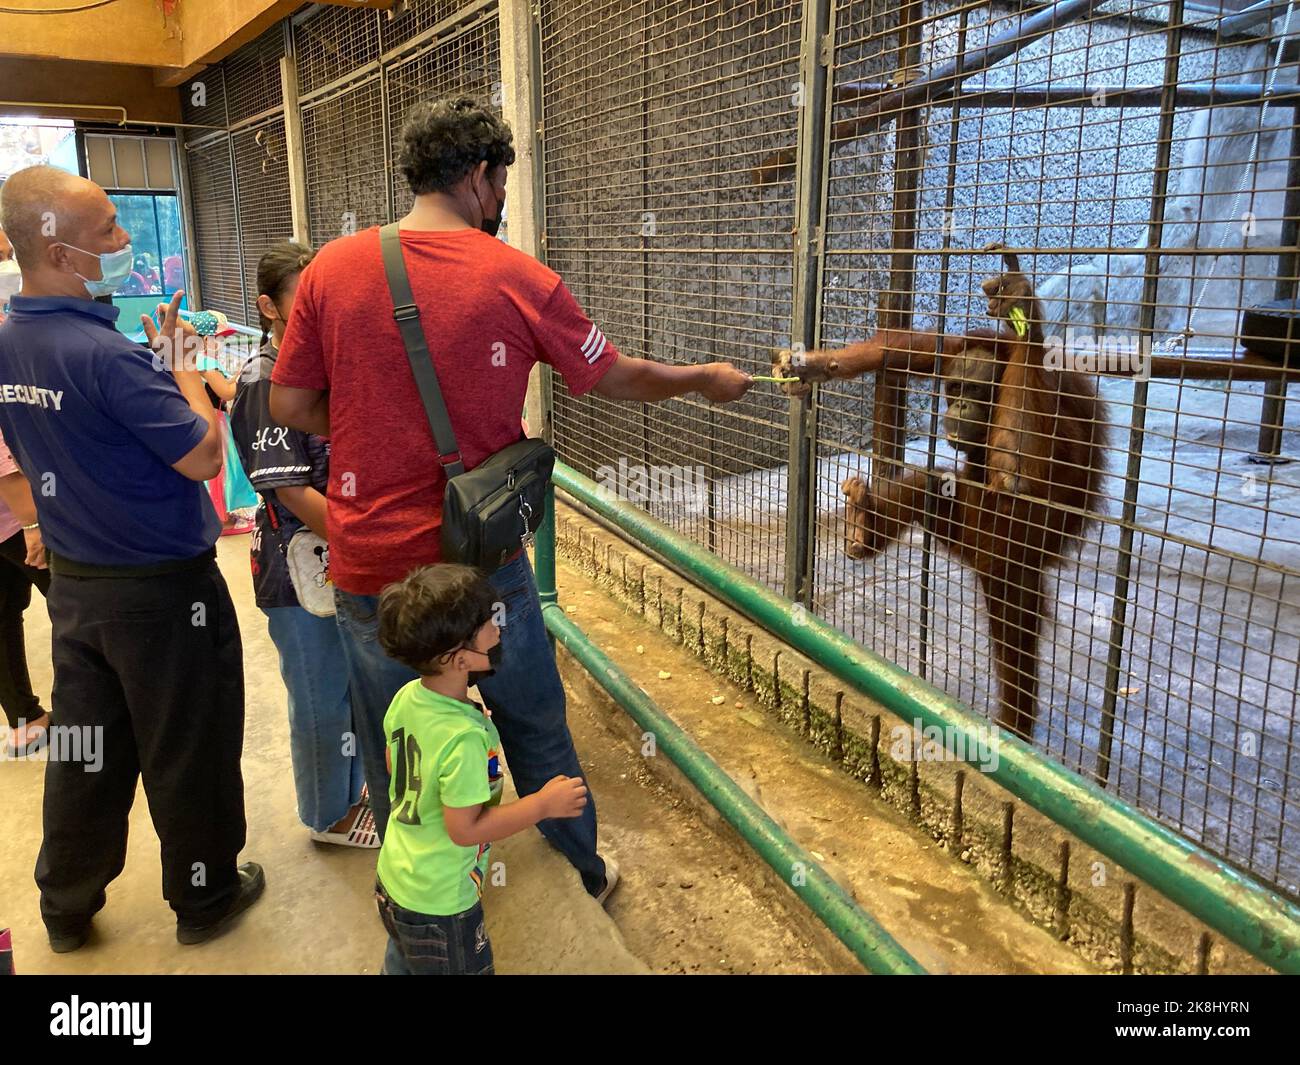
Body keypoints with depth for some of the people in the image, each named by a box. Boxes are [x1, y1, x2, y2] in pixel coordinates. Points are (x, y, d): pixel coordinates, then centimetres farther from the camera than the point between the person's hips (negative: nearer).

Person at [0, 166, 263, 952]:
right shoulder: (104, 354, -26)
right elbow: (203, 455, -21)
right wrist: (180, 363, -8)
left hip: (74, 581, 8)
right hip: (161, 587, -7)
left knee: (85, 749, 20)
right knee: (187, 752, 11)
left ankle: (67, 906, 36)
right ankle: (206, 895, 29)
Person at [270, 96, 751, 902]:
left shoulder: (332, 268, -4)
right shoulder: (520, 279, -9)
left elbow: (290, 406, 0)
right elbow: (619, 379, 2)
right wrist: (706, 379, 18)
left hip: (368, 563, 2)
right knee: (537, 729, 19)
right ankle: (584, 872, 40)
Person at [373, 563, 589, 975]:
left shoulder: (405, 698, -12)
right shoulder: (464, 738, -35)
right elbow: (465, 829, -28)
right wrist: (543, 804, -22)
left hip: (392, 881, 7)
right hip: (439, 907, -7)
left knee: (402, 963, 30)